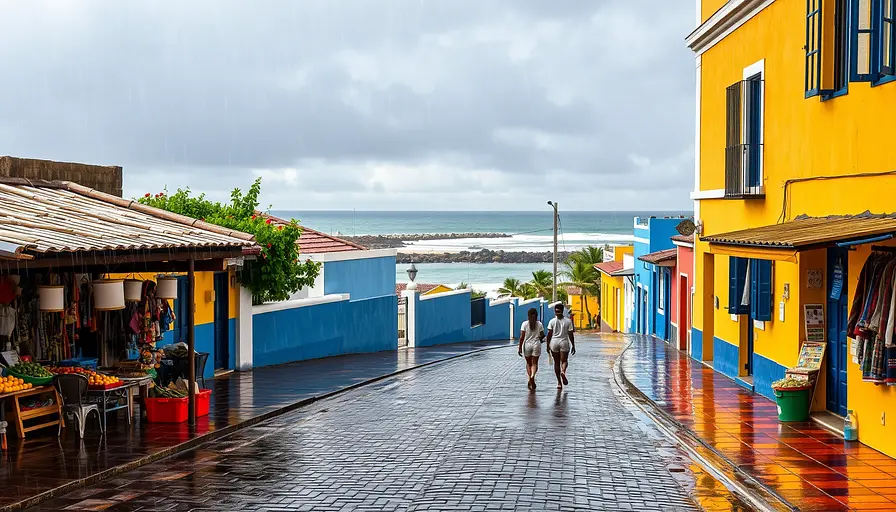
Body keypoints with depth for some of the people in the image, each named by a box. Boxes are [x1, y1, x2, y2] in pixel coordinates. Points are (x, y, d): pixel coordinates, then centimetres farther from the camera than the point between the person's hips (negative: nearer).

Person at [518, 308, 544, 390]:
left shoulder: (525, 324, -5)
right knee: (534, 363, 3)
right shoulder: (539, 324, -2)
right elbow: (542, 336, 2)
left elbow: (522, 337, -7)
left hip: (527, 345, 0)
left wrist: (520, 347, -1)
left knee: (528, 363, 15)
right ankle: (532, 376, -22)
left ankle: (530, 379, 7)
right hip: (536, 345, 0)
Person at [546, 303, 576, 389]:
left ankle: (559, 382, 11)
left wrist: (548, 345, 3)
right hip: (564, 343, -1)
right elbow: (571, 335, -4)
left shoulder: (552, 321, -5)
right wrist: (573, 346, 4)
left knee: (556, 362, 10)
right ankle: (563, 372, -25)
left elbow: (549, 334, -5)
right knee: (564, 361, 10)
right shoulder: (568, 321, -4)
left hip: (554, 343, 1)